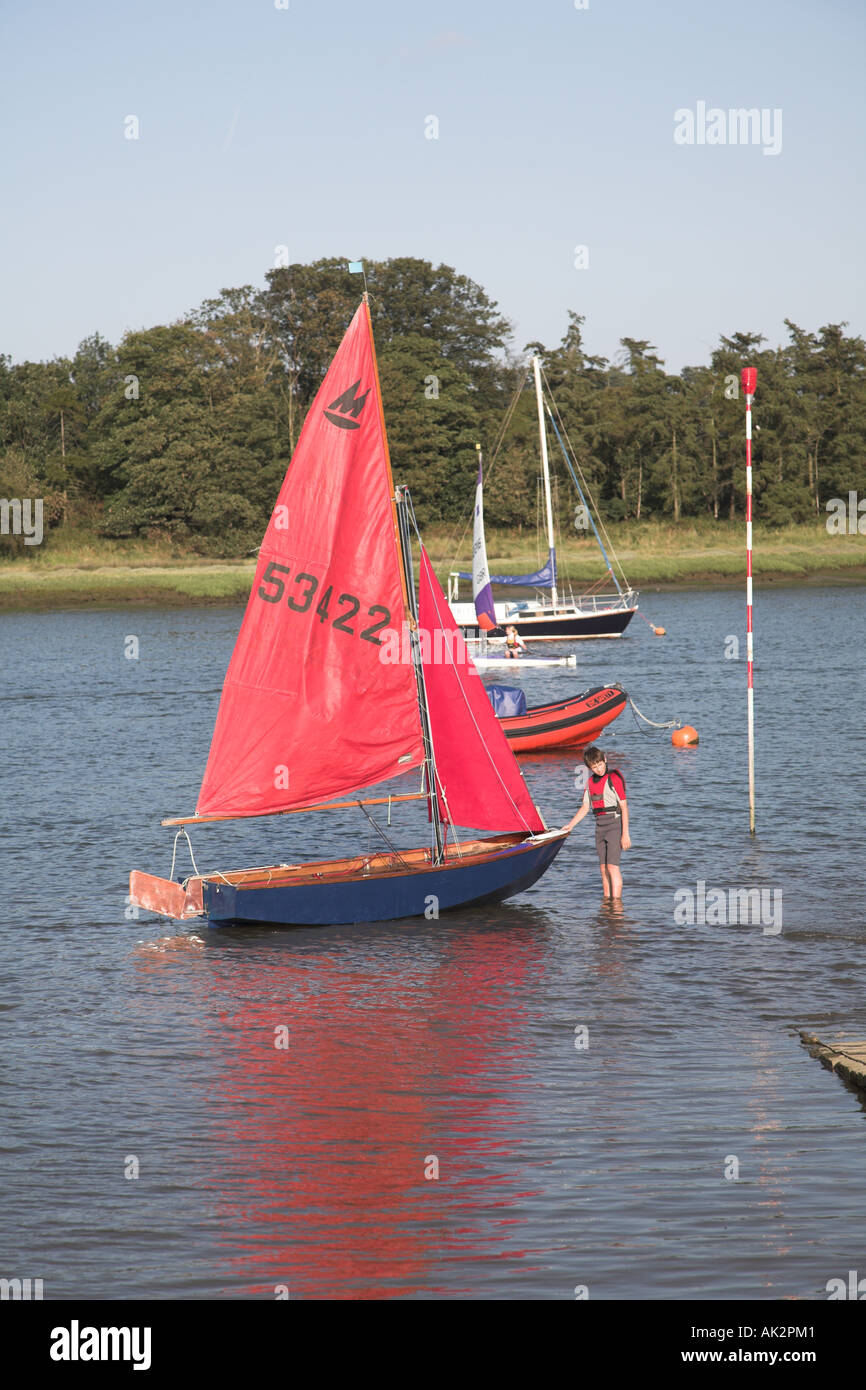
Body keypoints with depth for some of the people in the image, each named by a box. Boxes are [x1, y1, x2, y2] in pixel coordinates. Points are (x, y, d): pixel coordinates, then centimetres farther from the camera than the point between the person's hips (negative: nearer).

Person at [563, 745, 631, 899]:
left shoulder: (614, 778, -9)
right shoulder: (591, 781, 13)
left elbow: (624, 807, -11)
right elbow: (585, 807, 20)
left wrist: (625, 834, -15)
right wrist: (570, 825, 10)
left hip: (615, 823, -7)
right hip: (600, 825, 7)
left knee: (612, 866, -14)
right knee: (603, 868, 7)